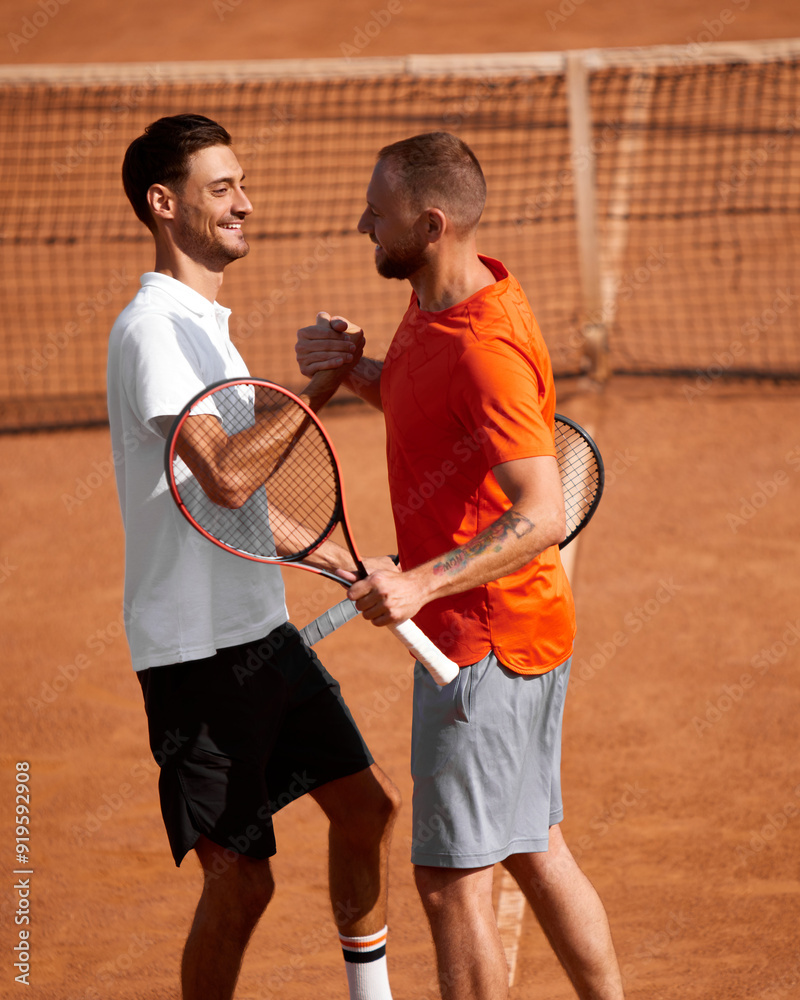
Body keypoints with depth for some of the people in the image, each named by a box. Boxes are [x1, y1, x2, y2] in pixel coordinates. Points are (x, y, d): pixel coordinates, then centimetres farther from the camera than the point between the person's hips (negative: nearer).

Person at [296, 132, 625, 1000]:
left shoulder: (485, 350, -25)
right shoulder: (437, 301, 5)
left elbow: (542, 517, -30)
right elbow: (418, 398, 25)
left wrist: (424, 583, -40)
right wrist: (349, 368, 4)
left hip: (487, 643, -10)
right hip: (526, 636, 10)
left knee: (452, 879, -4)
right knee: (534, 854, 19)